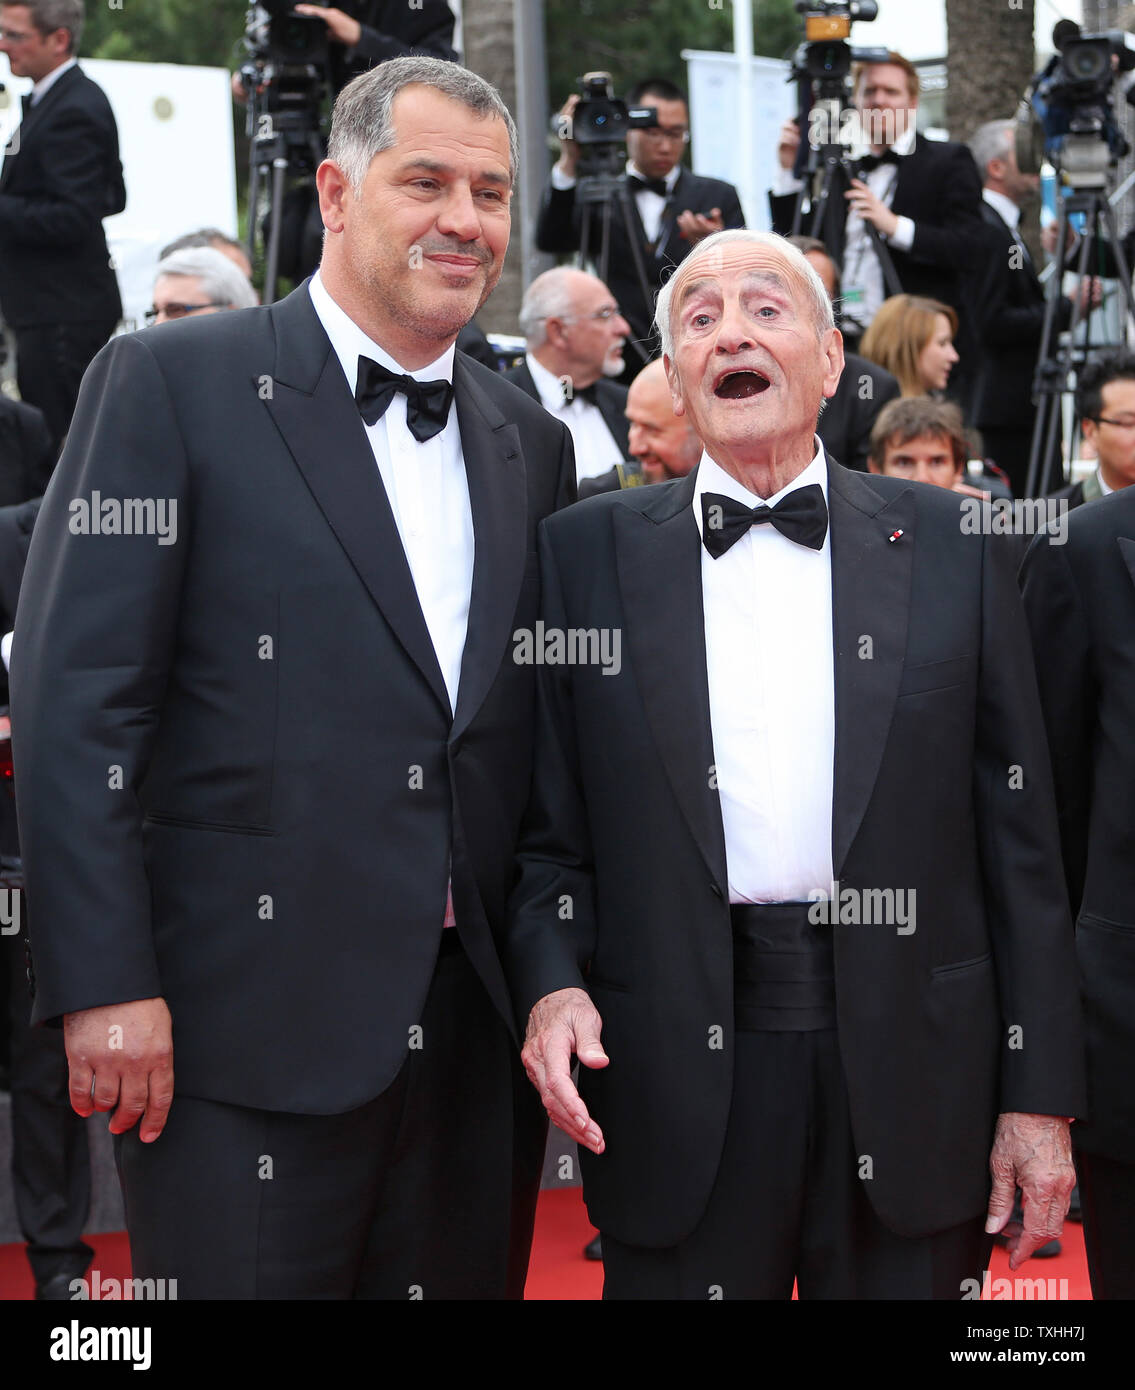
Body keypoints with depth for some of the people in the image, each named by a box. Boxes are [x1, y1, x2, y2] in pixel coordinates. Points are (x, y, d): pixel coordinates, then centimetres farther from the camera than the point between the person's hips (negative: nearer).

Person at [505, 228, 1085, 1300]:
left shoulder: (950, 547, 6)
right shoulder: (587, 552, 7)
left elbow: (1018, 839, 4)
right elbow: (549, 829, 7)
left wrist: (1041, 1094, 1)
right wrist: (552, 983, -12)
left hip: (910, 1074, 1)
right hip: (677, 1082, 0)